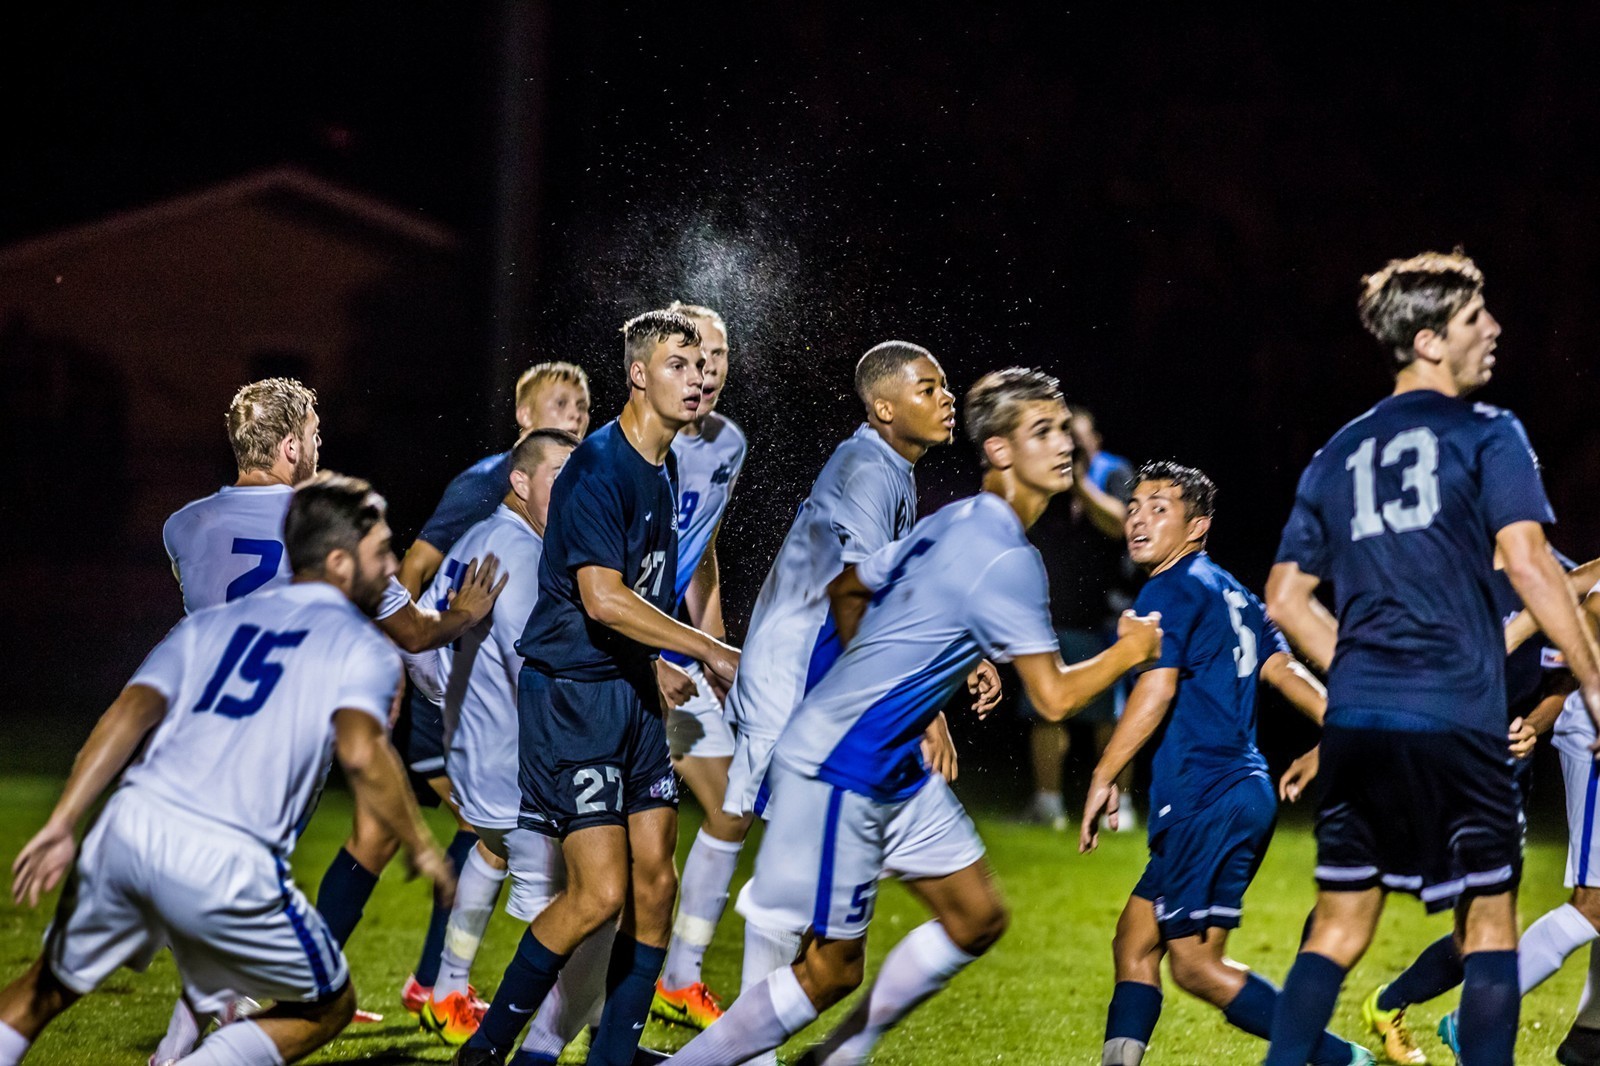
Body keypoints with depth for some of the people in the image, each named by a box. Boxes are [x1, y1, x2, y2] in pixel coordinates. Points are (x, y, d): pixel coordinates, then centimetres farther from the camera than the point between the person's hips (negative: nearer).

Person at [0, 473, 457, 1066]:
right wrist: (421, 848, -1)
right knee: (327, 1008, 17)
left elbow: (131, 713, 8)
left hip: (129, 828, 5)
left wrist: (61, 827, 3)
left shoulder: (214, 622, 23)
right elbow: (360, 751, -12)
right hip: (224, 863, -5)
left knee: (48, 989, 26)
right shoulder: (363, 649, 9)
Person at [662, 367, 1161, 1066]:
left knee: (976, 920, 11)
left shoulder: (953, 523, 9)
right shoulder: (1005, 560, -20)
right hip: (840, 766, -10)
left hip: (894, 768, 10)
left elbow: (846, 589, 20)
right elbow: (1054, 697, -19)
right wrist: (1129, 651, -2)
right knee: (832, 968, -4)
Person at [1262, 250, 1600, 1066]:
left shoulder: (1340, 454, 16)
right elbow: (1526, 560, -13)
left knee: (1340, 923, 11)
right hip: (1454, 721, -5)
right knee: (1489, 918, 4)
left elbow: (1287, 598, 18)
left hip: (1355, 722, 5)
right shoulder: (1486, 435, -1)